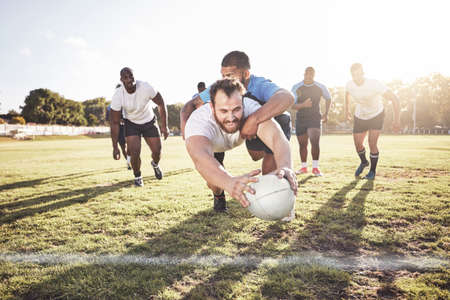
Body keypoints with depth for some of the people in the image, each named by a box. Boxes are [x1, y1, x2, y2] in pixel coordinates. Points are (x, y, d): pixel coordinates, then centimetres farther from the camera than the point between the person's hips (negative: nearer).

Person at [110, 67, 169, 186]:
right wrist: (115, 147, -17)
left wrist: (164, 126, -12)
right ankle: (137, 176, 15)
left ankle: (155, 164, 40)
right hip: (132, 124, -1)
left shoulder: (146, 87, -27)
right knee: (134, 152, -15)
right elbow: (115, 122, -17)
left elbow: (161, 103, -10)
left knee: (157, 151, 1)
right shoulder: (118, 96, -25)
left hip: (150, 122, 1)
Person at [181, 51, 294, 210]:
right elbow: (191, 104, -18)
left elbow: (287, 97, -63)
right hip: (249, 125, 4)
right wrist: (184, 122, -40)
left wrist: (254, 119, -70)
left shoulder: (261, 86, -41)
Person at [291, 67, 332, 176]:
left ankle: (315, 167, -9)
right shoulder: (296, 88, -5)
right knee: (302, 144, 7)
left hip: (315, 118, -1)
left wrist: (326, 114, 7)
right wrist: (303, 105, -29)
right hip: (300, 119, 1)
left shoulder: (320, 87, -2)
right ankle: (304, 167, 21)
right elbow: (292, 105, -10)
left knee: (315, 142, -16)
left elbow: (328, 99, 15)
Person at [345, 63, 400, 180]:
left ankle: (372, 171, 9)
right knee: (358, 144, 4)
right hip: (359, 117, 4)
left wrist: (397, 120, -31)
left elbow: (394, 98, -28)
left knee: (372, 144, -14)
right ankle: (363, 162, 37)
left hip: (376, 115, -3)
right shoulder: (350, 85, -18)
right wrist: (347, 108, 16)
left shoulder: (374, 84, -31)